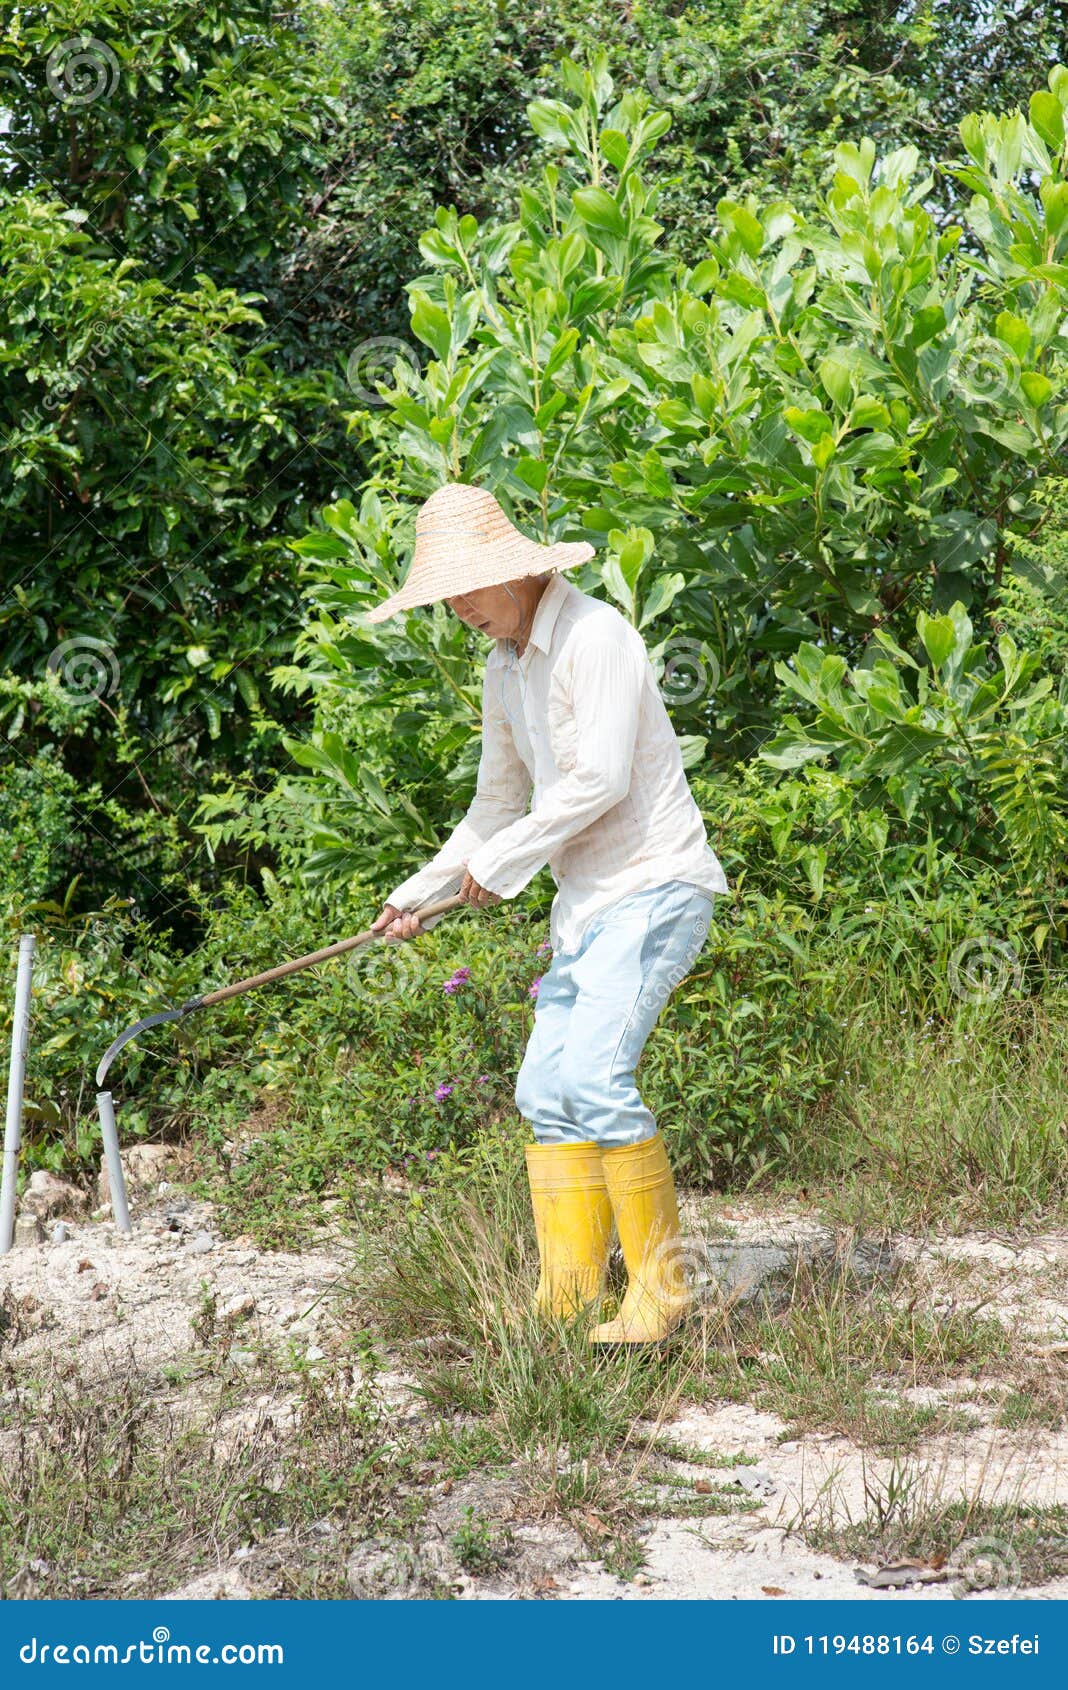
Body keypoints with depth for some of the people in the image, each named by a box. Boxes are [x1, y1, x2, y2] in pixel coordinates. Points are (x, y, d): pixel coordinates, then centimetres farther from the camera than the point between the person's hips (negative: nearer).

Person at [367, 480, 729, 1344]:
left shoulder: (594, 635, -12)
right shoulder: (505, 671, 15)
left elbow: (600, 781, -20)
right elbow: (499, 804, 26)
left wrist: (500, 864, -10)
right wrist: (420, 893, 22)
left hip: (654, 883, -9)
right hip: (589, 900, 9)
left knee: (595, 1074, -20)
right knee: (545, 1089, 2)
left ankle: (660, 1287, -10)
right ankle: (569, 1294, 7)